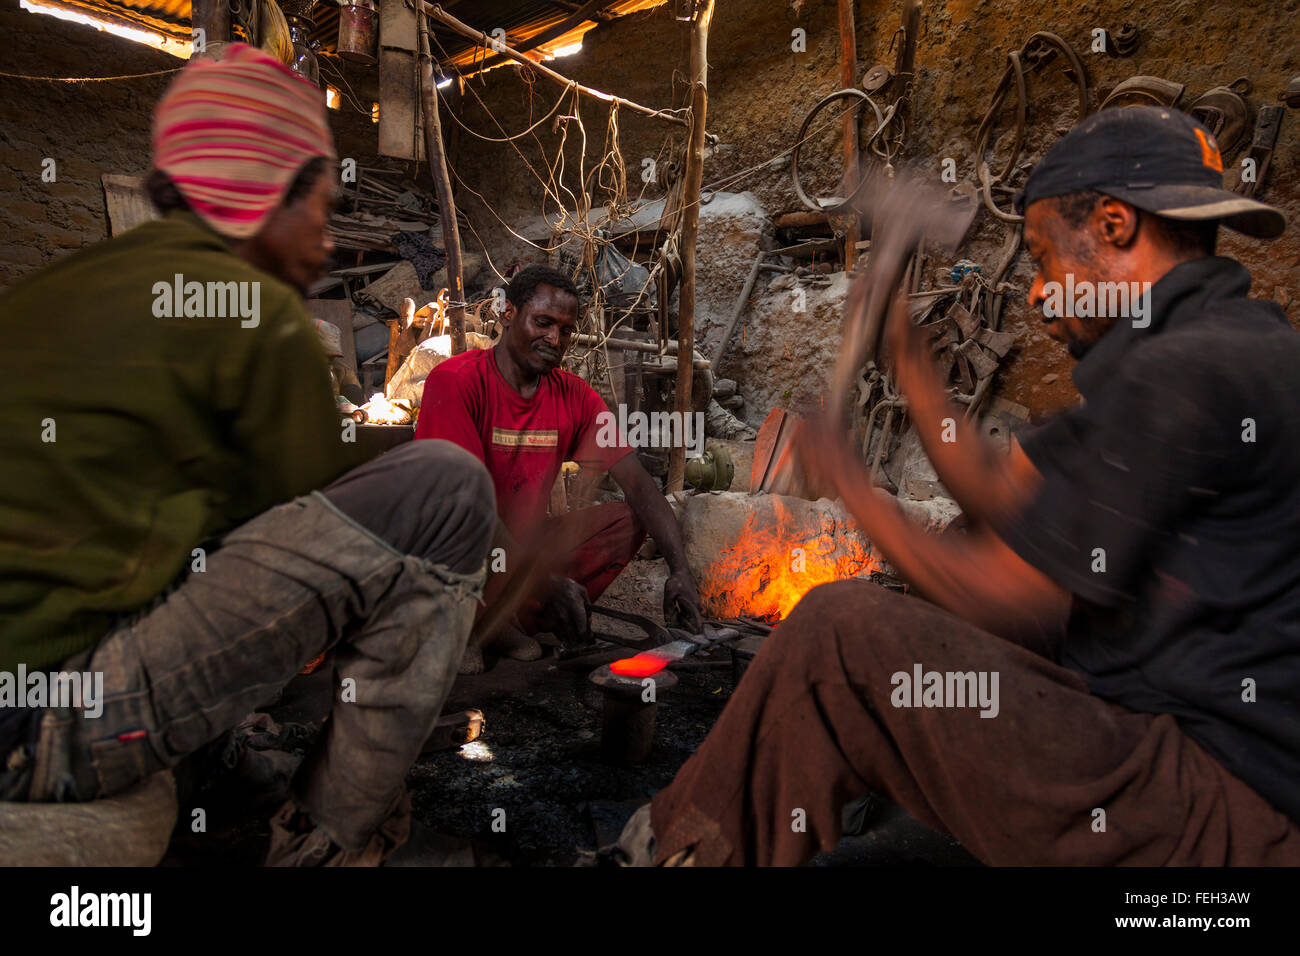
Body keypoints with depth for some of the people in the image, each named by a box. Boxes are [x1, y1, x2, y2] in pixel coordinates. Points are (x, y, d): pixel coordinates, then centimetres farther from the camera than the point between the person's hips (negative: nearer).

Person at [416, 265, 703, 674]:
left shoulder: (574, 395, 1)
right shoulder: (456, 382, -16)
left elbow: (638, 483, -7)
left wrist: (679, 570, -21)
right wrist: (542, 580, -34)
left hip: (525, 543, 6)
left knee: (628, 518, -10)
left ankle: (500, 623, -14)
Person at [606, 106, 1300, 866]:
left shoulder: (1185, 373, -20)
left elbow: (998, 596, -18)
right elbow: (1001, 490, 11)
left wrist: (846, 480, -5)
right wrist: (908, 354, 13)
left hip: (1214, 815, -10)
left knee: (843, 631, -17)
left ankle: (678, 843, 6)